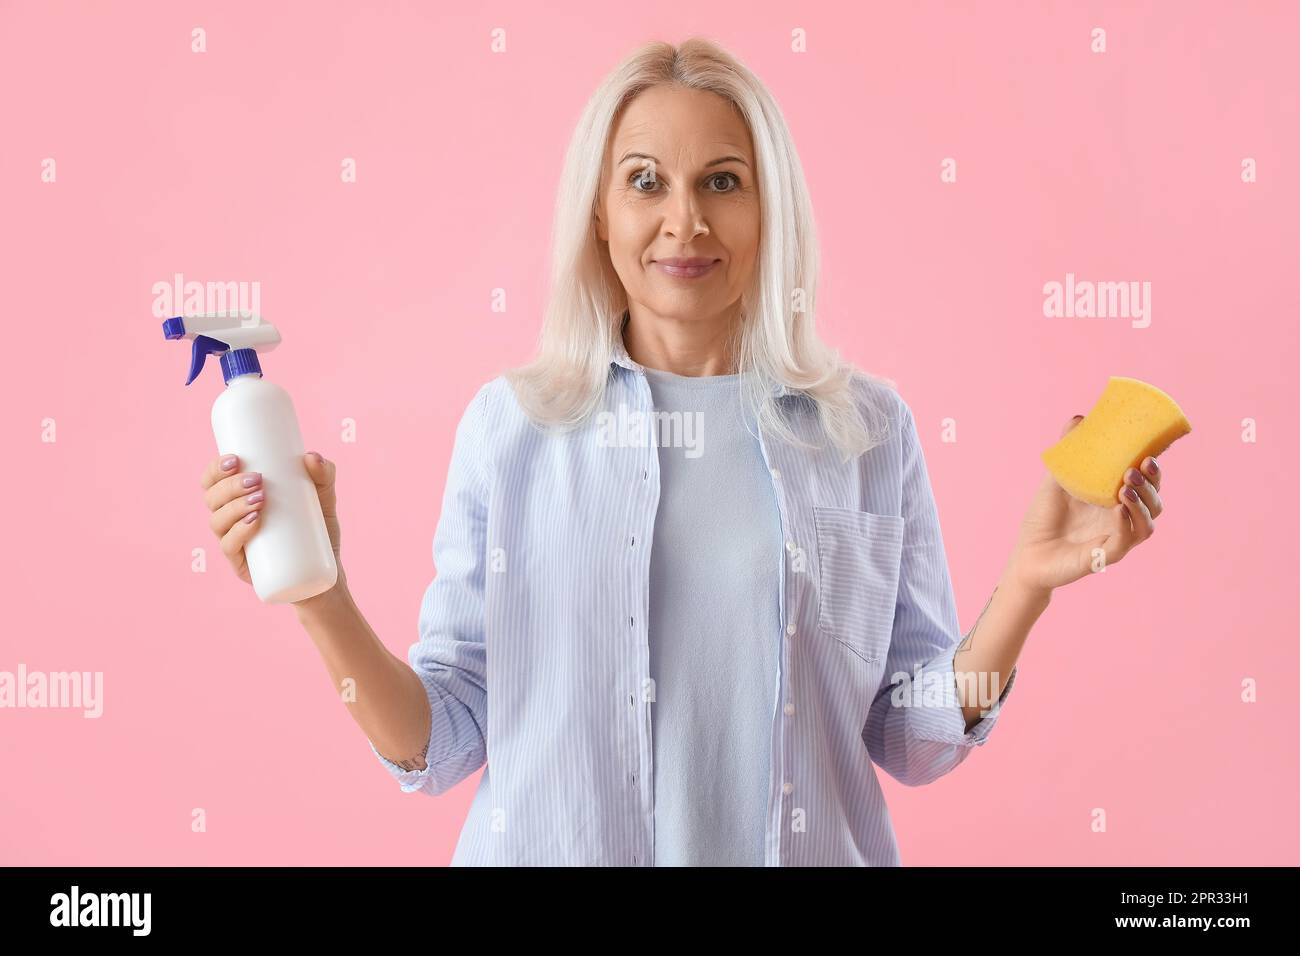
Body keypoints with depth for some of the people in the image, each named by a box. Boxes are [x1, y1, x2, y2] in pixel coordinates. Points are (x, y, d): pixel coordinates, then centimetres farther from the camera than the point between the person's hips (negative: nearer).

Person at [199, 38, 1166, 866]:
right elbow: (441, 745, -5)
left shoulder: (870, 426, -3)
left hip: (808, 846, 1)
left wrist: (1028, 584, -13)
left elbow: (914, 742, 0)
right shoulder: (508, 422, -6)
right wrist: (322, 601, -19)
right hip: (551, 841, -1)